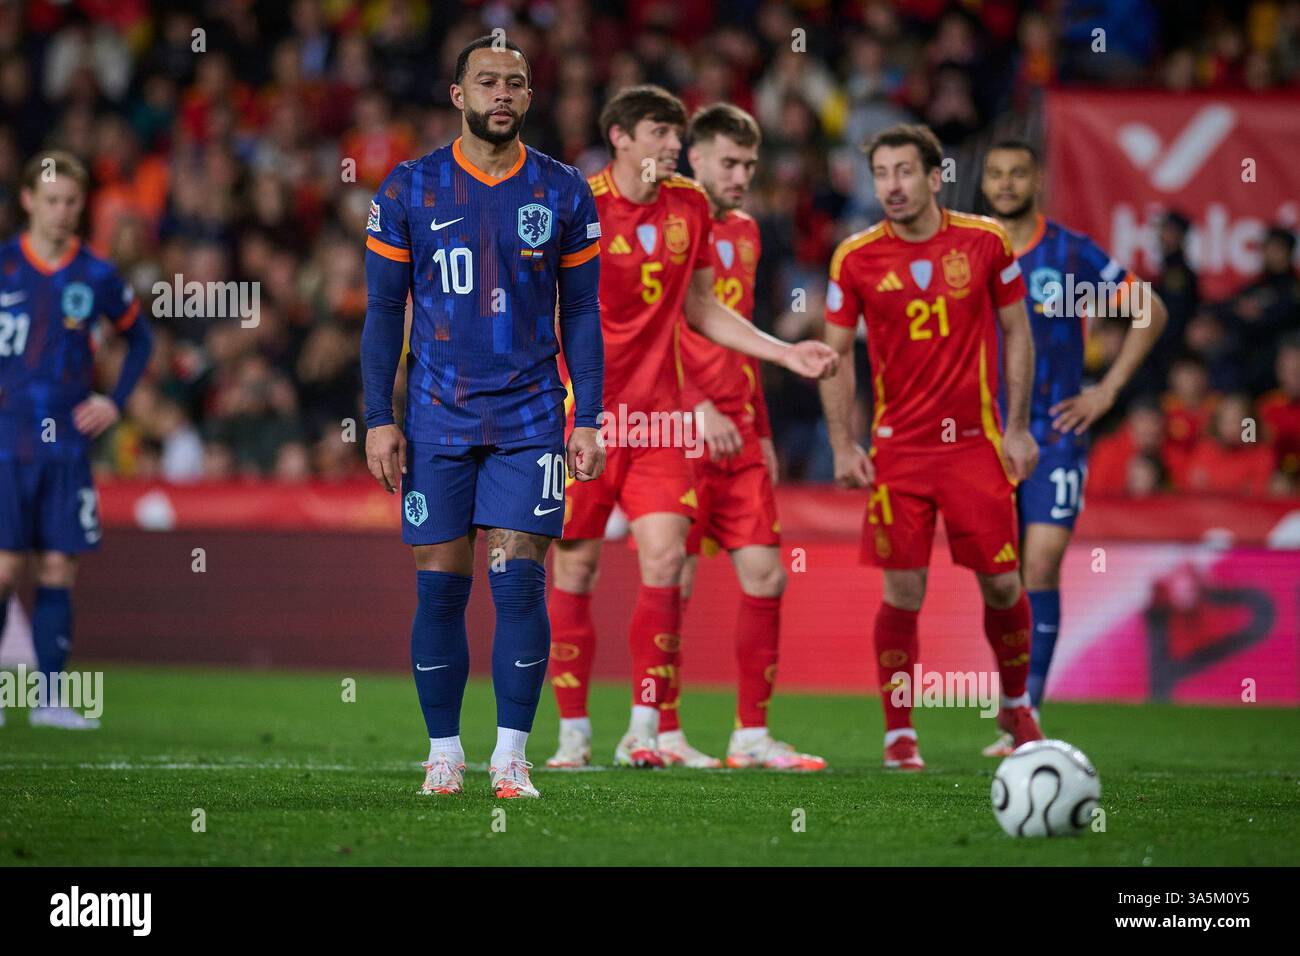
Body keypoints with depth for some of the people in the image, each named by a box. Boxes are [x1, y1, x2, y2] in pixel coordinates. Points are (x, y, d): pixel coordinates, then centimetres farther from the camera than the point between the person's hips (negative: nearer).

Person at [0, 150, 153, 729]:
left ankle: (51, 698, 4)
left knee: (59, 569, 0)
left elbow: (140, 337, 18)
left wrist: (116, 402, 7)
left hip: (68, 443, 2)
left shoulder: (96, 277, 4)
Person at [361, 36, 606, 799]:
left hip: (530, 418, 0)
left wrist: (589, 421, 1)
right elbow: (384, 309, 5)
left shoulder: (563, 193, 4)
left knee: (519, 580, -7)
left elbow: (582, 312, 8)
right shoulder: (409, 190, 2)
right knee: (440, 586, 1)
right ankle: (445, 755, 12)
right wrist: (379, 420, -1)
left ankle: (513, 756, 0)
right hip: (437, 420, 0)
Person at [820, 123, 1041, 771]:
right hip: (897, 447, 0)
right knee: (903, 591, -5)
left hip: (976, 443, 0)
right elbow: (835, 354, 6)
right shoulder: (856, 258, -2)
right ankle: (900, 733, 7)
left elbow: (1016, 333, 8)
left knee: (1002, 586, 2)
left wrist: (1018, 427, 3)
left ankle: (1016, 706, 27)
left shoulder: (984, 242, -1)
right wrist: (843, 445, -2)